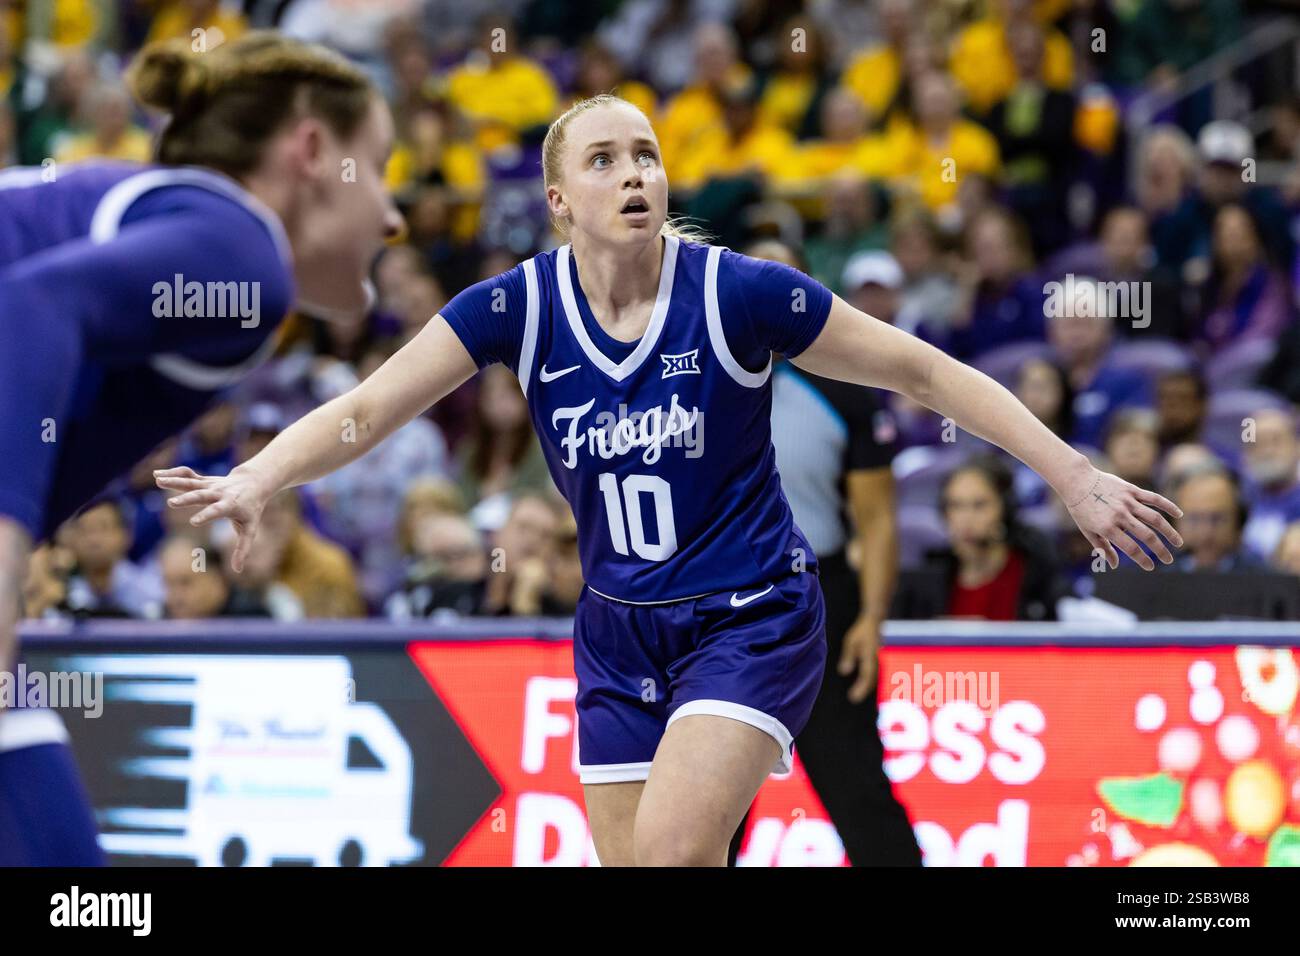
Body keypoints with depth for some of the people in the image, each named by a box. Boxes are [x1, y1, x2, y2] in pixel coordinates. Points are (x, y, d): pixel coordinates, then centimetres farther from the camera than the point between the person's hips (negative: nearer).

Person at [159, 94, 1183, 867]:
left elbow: (924, 371, -9)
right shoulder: (517, 307, -8)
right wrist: (257, 479, -33)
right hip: (619, 632, 4)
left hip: (752, 619, -4)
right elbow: (367, 409, -14)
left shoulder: (738, 293, -16)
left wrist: (1075, 476, -13)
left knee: (672, 848, -25)